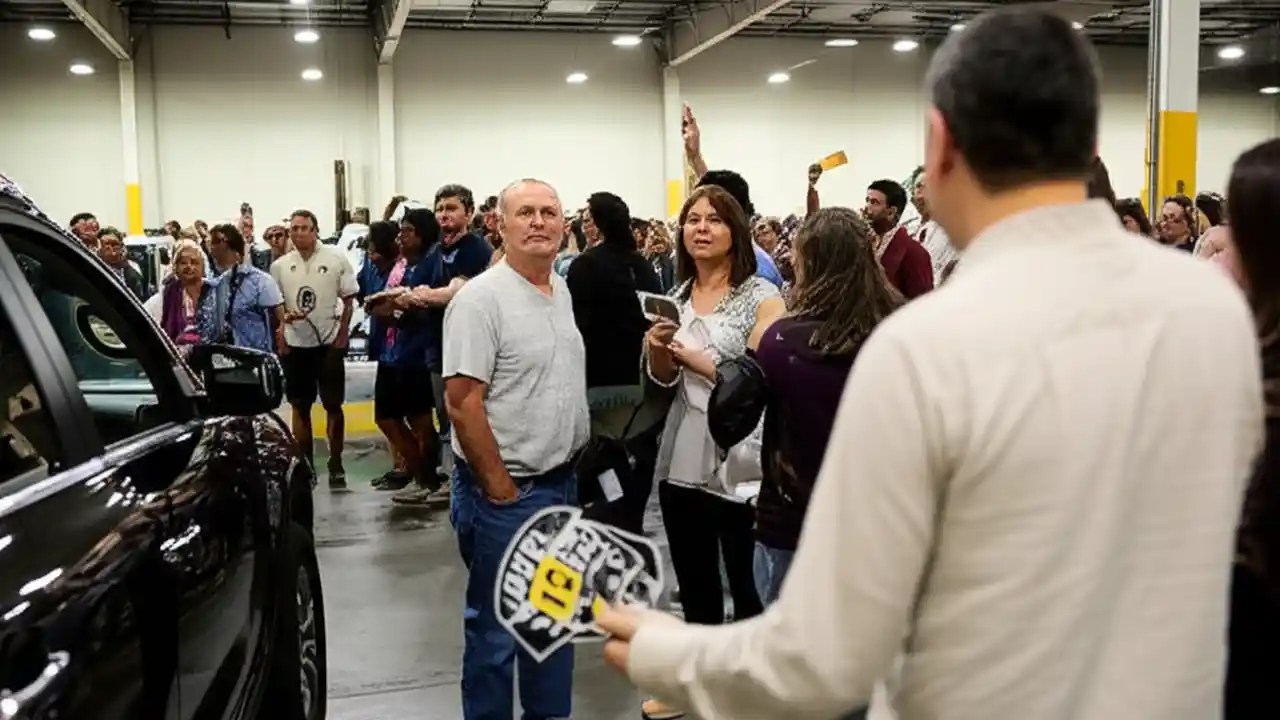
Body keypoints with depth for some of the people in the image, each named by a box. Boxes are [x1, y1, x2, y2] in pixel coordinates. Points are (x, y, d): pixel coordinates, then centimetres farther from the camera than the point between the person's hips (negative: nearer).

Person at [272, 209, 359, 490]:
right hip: (295, 344, 3)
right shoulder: (280, 266, 3)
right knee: (300, 406, 9)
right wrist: (283, 317, -12)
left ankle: (336, 465, 11)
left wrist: (342, 334, -8)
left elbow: (348, 299, 0)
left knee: (333, 405, 1)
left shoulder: (336, 258, -4)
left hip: (329, 342, -3)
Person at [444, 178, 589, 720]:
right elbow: (462, 403, -20)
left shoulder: (562, 290, 9)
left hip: (561, 483, 8)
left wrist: (570, 467, 13)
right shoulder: (480, 299, -16)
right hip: (505, 492, -8)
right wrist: (501, 491, -17)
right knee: (497, 630, 6)